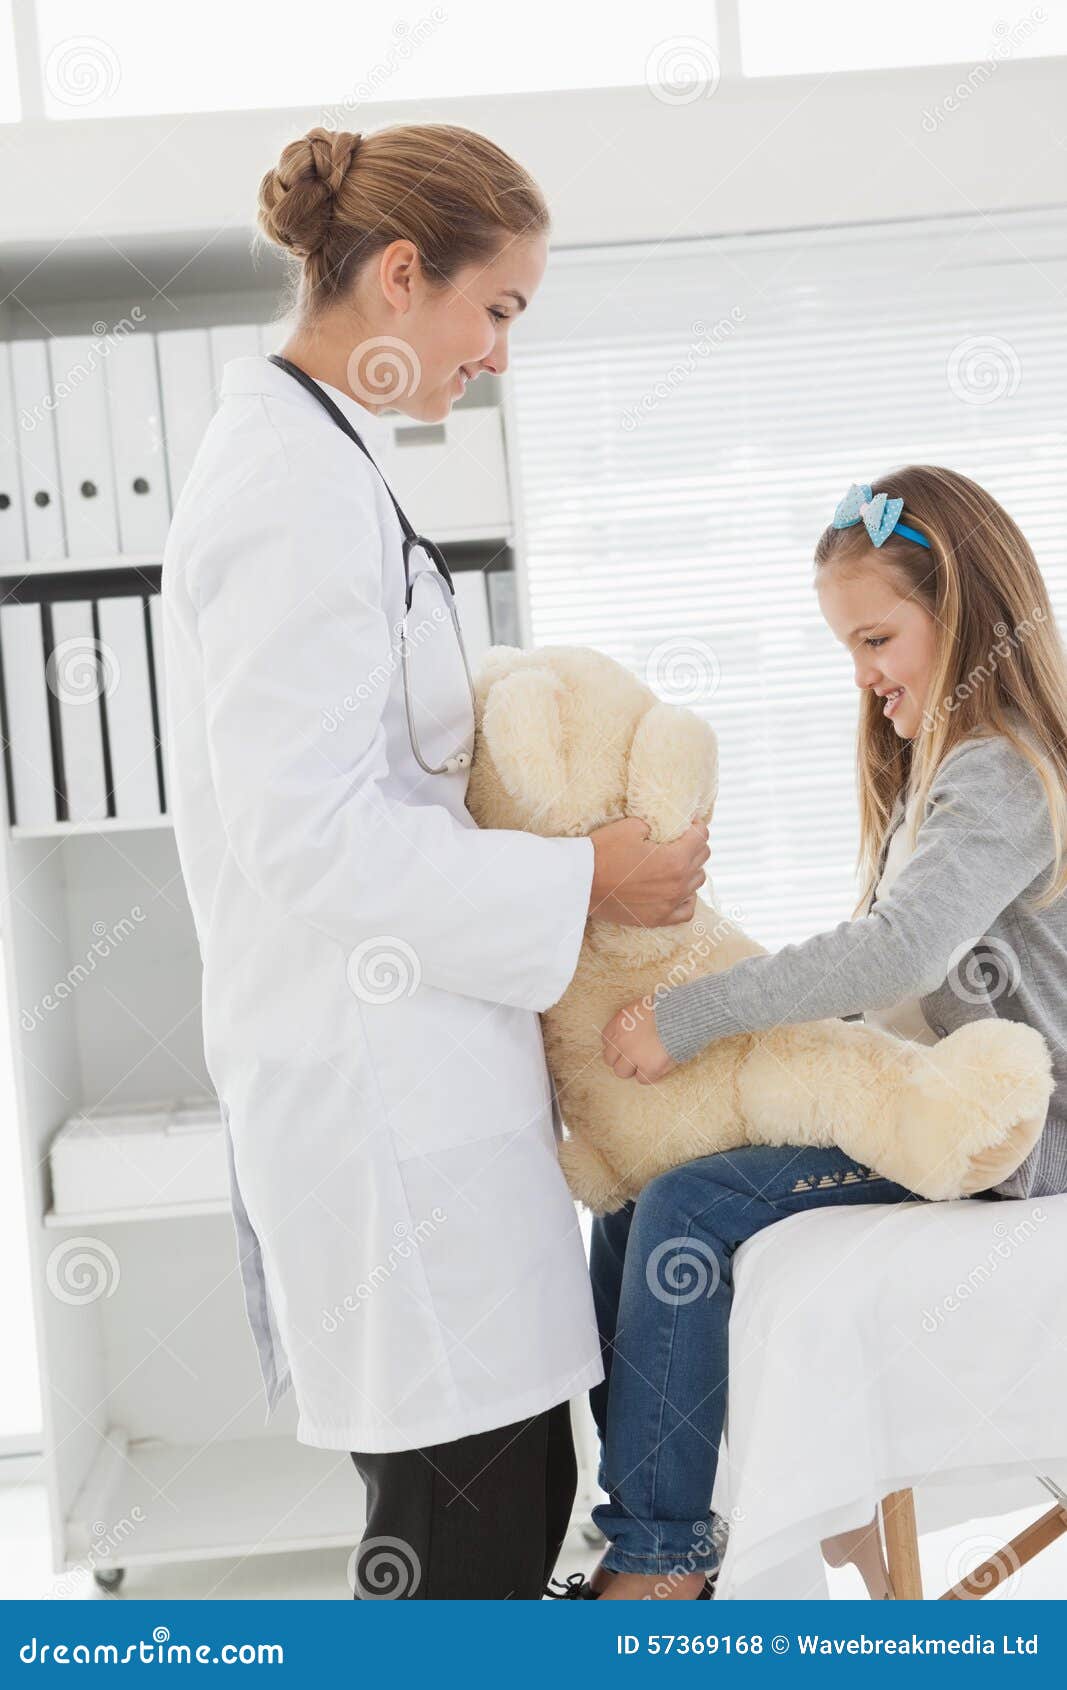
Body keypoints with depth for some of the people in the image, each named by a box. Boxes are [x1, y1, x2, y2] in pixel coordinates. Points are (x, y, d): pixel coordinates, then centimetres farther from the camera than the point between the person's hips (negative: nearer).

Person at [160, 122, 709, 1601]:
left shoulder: (302, 456, 16)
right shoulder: (299, 484, -16)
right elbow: (313, 838, -22)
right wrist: (584, 882, -15)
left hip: (393, 1069, 10)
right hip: (378, 1085, -10)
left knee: (507, 1484, 15)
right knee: (471, 1509, -2)